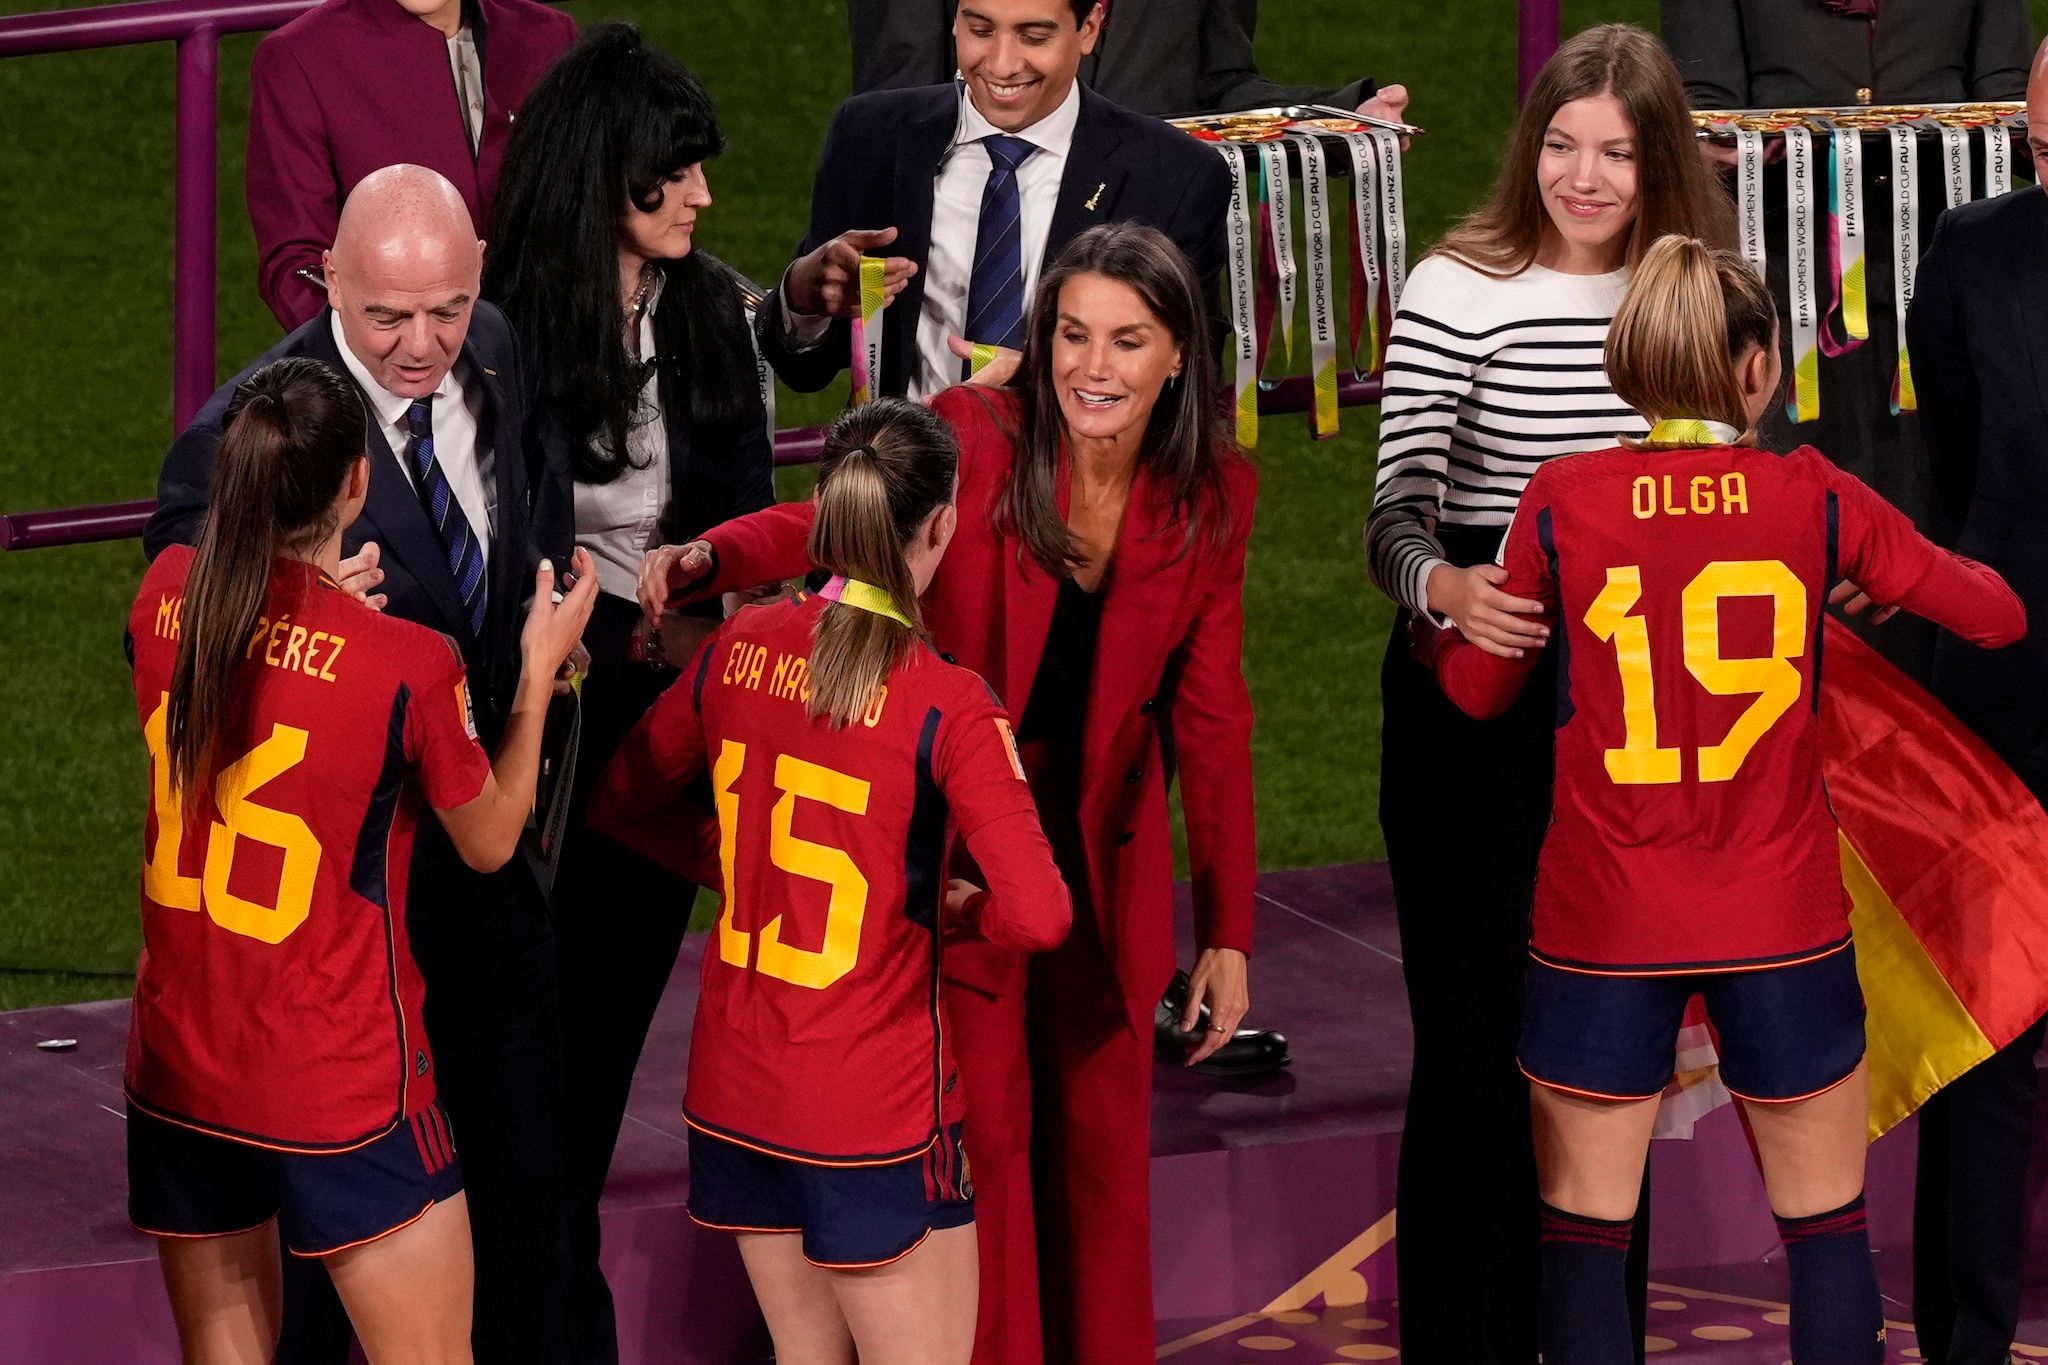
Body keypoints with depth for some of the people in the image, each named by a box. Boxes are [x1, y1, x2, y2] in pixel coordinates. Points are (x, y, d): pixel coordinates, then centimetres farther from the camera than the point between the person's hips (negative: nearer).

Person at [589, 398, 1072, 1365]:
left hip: (736, 1091, 6)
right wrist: (950, 914, -4)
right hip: (876, 1108, -6)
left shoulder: (737, 650, -1)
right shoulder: (947, 706, -18)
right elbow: (1038, 915, -25)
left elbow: (618, 802, 14)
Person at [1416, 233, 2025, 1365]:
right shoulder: (1815, 499, -5)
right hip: (1783, 920, 1)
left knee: (1584, 1230, 6)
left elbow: (1481, 689, 7)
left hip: (1602, 926, 0)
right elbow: (1998, 615, 5)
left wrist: (1421, 626, 28)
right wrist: (1872, 577, 25)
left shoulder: (1562, 499, -6)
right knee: (1826, 1225, 11)